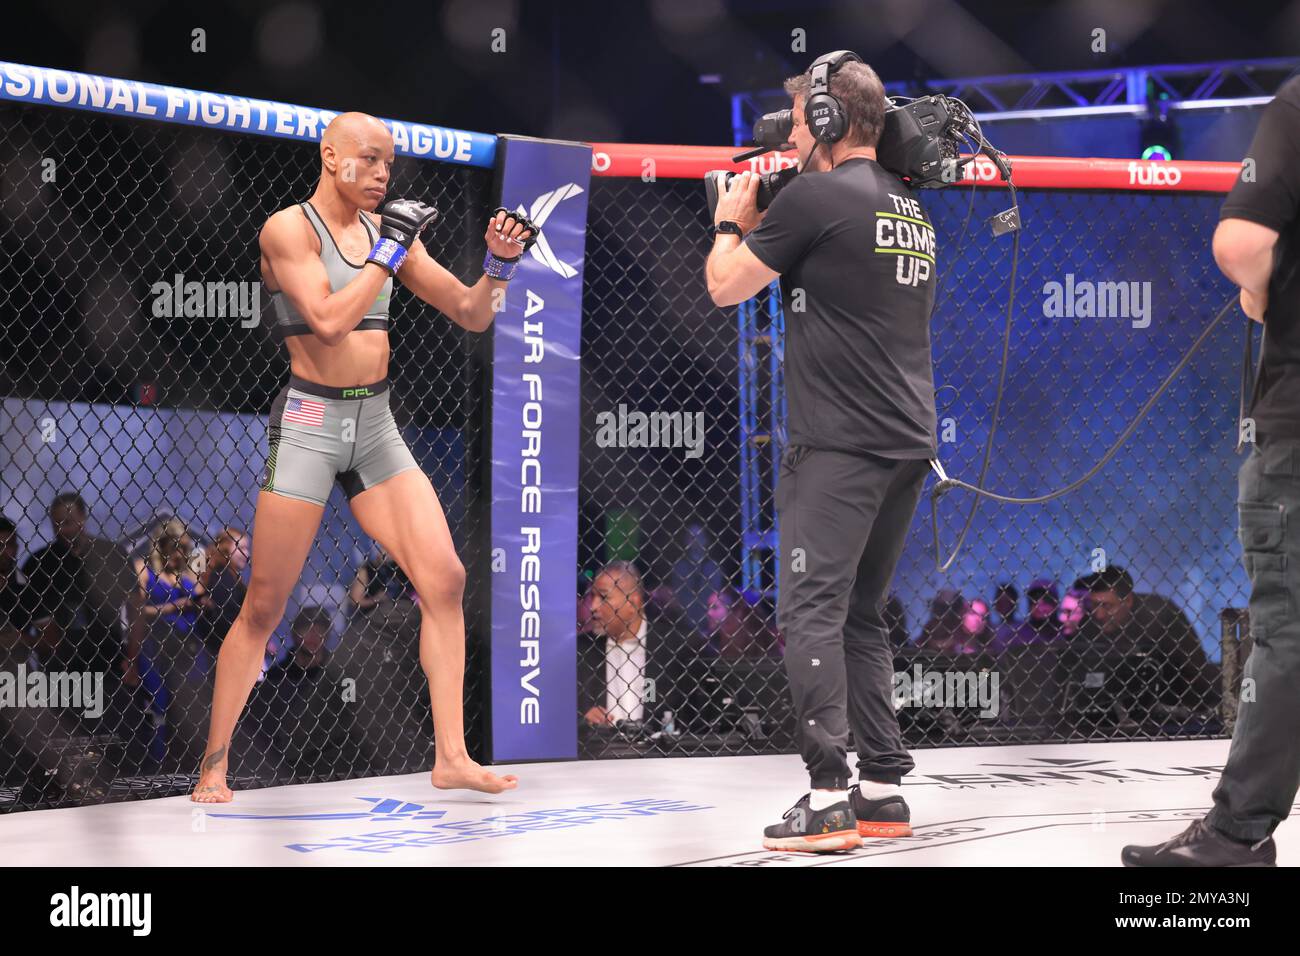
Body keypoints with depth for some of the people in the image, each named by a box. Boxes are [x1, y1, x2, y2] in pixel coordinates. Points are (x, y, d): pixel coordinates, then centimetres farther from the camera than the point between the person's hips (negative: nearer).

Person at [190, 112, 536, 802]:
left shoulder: (388, 231, 10)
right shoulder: (288, 229, -7)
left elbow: (470, 315, 11)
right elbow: (328, 320, -21)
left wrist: (498, 266, -6)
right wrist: (389, 250, -18)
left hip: (375, 427, 6)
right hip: (310, 423, -5)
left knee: (445, 579, -6)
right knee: (264, 607, -1)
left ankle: (451, 757, -1)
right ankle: (213, 765, 11)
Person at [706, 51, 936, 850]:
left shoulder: (816, 197, -9)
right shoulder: (910, 210, 16)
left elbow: (726, 286, -2)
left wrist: (731, 221, 17)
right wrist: (765, 223, 25)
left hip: (840, 445, -8)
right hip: (909, 442, 8)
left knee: (813, 611, -8)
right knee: (862, 617, 14)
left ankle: (828, 798, -14)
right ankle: (886, 791, 13)